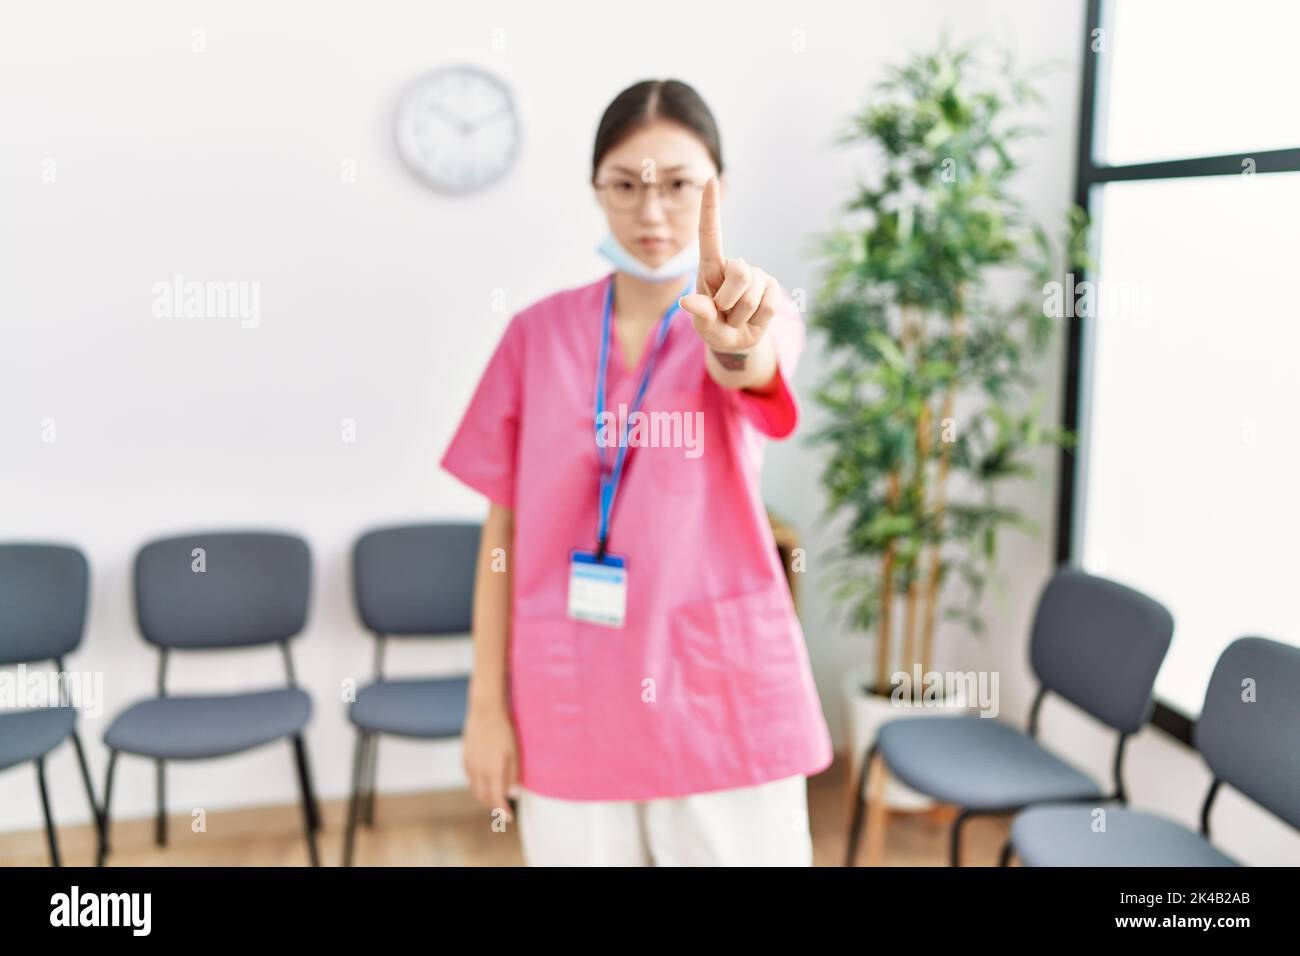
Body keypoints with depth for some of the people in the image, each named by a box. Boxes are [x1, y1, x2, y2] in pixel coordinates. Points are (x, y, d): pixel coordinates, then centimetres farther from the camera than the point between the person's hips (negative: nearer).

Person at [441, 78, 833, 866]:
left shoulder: (757, 321, -4)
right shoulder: (539, 333, 1)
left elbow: (755, 372, -28)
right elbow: (504, 527, 3)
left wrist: (736, 339, -51)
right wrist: (486, 701, 0)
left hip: (724, 698, -1)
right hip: (569, 707, 2)